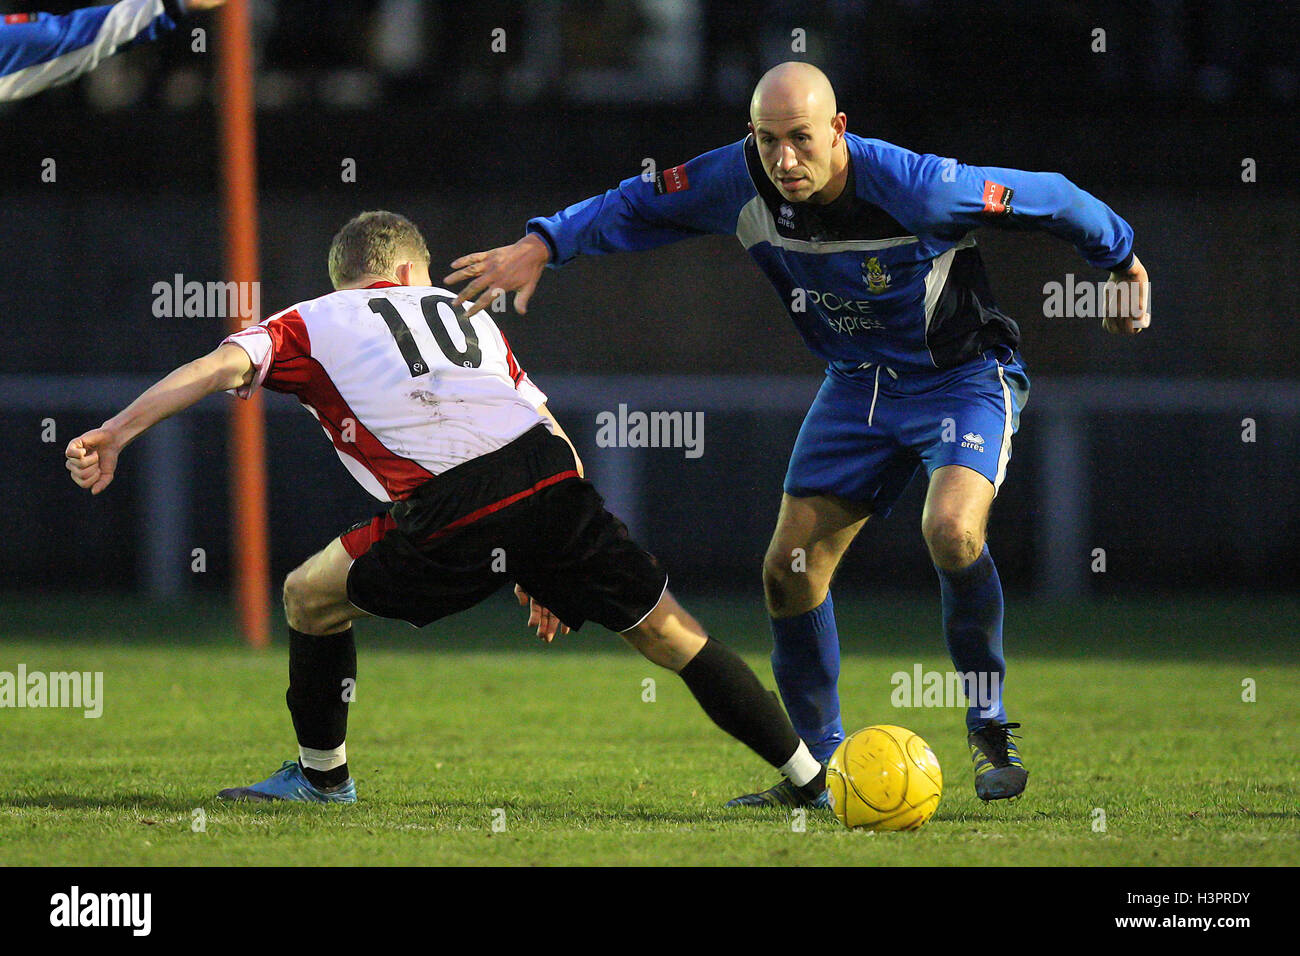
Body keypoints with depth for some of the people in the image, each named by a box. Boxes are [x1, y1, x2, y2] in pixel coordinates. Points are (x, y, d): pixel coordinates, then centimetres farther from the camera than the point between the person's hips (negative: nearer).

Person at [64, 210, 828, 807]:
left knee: (312, 597, 21)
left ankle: (322, 776, 31)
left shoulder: (310, 324, 21)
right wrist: (552, 573, 35)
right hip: (551, 480, 4)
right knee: (666, 628, 14)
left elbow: (224, 365, 3)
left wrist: (116, 434, -2)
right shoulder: (463, 313, 32)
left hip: (452, 514, -3)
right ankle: (810, 778, 15)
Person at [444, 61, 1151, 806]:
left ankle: (991, 728, -11)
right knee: (791, 569, 0)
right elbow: (638, 206, 3)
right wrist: (542, 246, -9)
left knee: (951, 529, -31)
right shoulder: (741, 182, -16)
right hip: (859, 384, 6)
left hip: (964, 375, -6)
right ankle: (820, 766, 17)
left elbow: (1045, 198, -16)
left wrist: (1122, 261, 0)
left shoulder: (913, 187, -30)